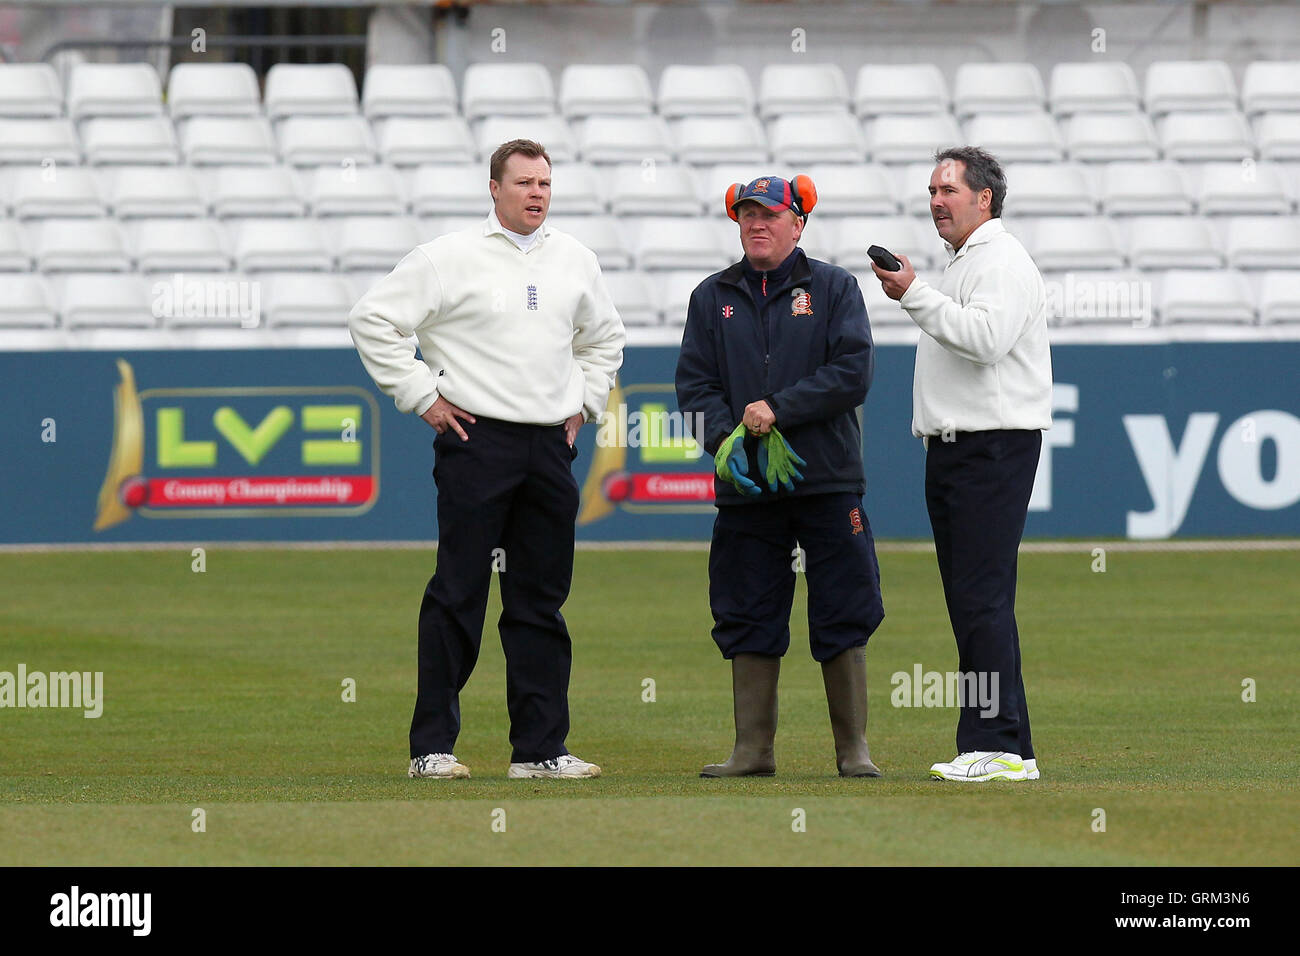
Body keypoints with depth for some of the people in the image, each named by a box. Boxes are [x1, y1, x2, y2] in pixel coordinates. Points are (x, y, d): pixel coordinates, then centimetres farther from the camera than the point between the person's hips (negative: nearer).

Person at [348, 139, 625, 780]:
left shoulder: (574, 260, 13)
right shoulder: (449, 258, -4)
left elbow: (604, 336, 30)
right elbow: (374, 319, -4)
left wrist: (585, 403, 17)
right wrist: (421, 396, -7)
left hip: (551, 447, 5)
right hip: (476, 439, -5)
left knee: (542, 600, 6)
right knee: (459, 594, -6)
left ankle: (540, 748, 10)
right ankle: (431, 746, -2)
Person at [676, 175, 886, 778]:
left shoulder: (834, 288, 6)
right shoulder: (712, 298, 13)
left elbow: (853, 373, -5)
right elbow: (694, 383, 8)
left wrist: (777, 409, -13)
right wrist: (724, 438, -11)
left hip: (827, 482, -2)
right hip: (745, 487, 3)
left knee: (843, 619, -3)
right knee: (748, 622, 3)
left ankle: (853, 749, 2)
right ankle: (753, 750, 9)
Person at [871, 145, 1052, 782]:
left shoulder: (1001, 262, -10)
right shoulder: (962, 263, 22)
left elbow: (984, 338, -25)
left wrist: (915, 296, -21)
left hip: (995, 447, -10)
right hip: (952, 446, 10)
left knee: (984, 597, -14)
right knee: (966, 598, 8)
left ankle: (1003, 747, -16)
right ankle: (985, 743, 9)